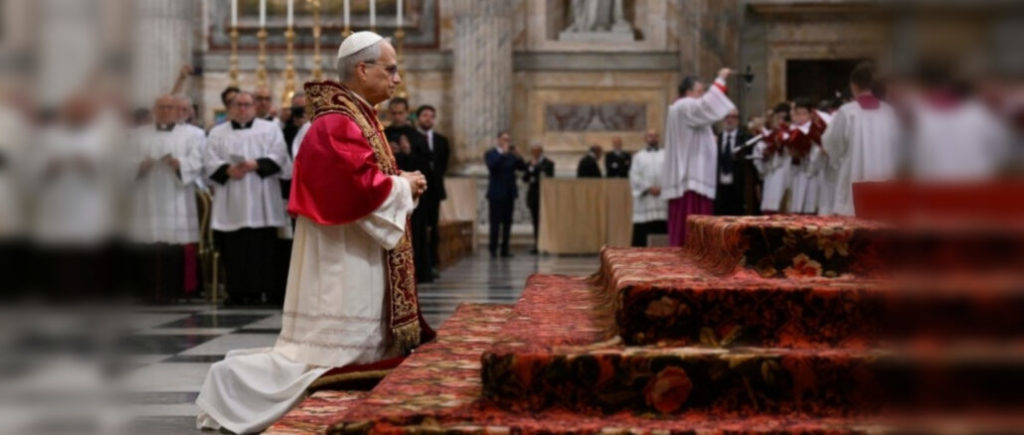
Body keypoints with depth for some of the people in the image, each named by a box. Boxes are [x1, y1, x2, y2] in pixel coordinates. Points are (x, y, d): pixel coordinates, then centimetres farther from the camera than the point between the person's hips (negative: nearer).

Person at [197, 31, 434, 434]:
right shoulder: (338, 124, -18)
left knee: (356, 347, 13)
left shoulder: (356, 118, 15)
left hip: (355, 256, 11)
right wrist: (404, 185, -10)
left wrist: (400, 183, 4)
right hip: (342, 258, -11)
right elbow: (363, 188, -26)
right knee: (333, 348, -6)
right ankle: (233, 381, 4)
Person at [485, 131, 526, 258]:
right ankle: (493, 249, -3)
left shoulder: (511, 154, 13)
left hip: (509, 193, 5)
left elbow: (523, 167, 5)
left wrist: (516, 155, -10)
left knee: (507, 222, 4)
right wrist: (503, 153, -21)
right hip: (496, 194, -5)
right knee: (495, 222, -6)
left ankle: (505, 249, 8)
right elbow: (492, 166, -19)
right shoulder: (490, 154, 0)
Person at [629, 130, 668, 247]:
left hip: (664, 199, 0)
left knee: (663, 229, -5)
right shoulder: (638, 156, 15)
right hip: (644, 200, 0)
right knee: (642, 232, -5)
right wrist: (648, 188, -10)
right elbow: (634, 177, 3)